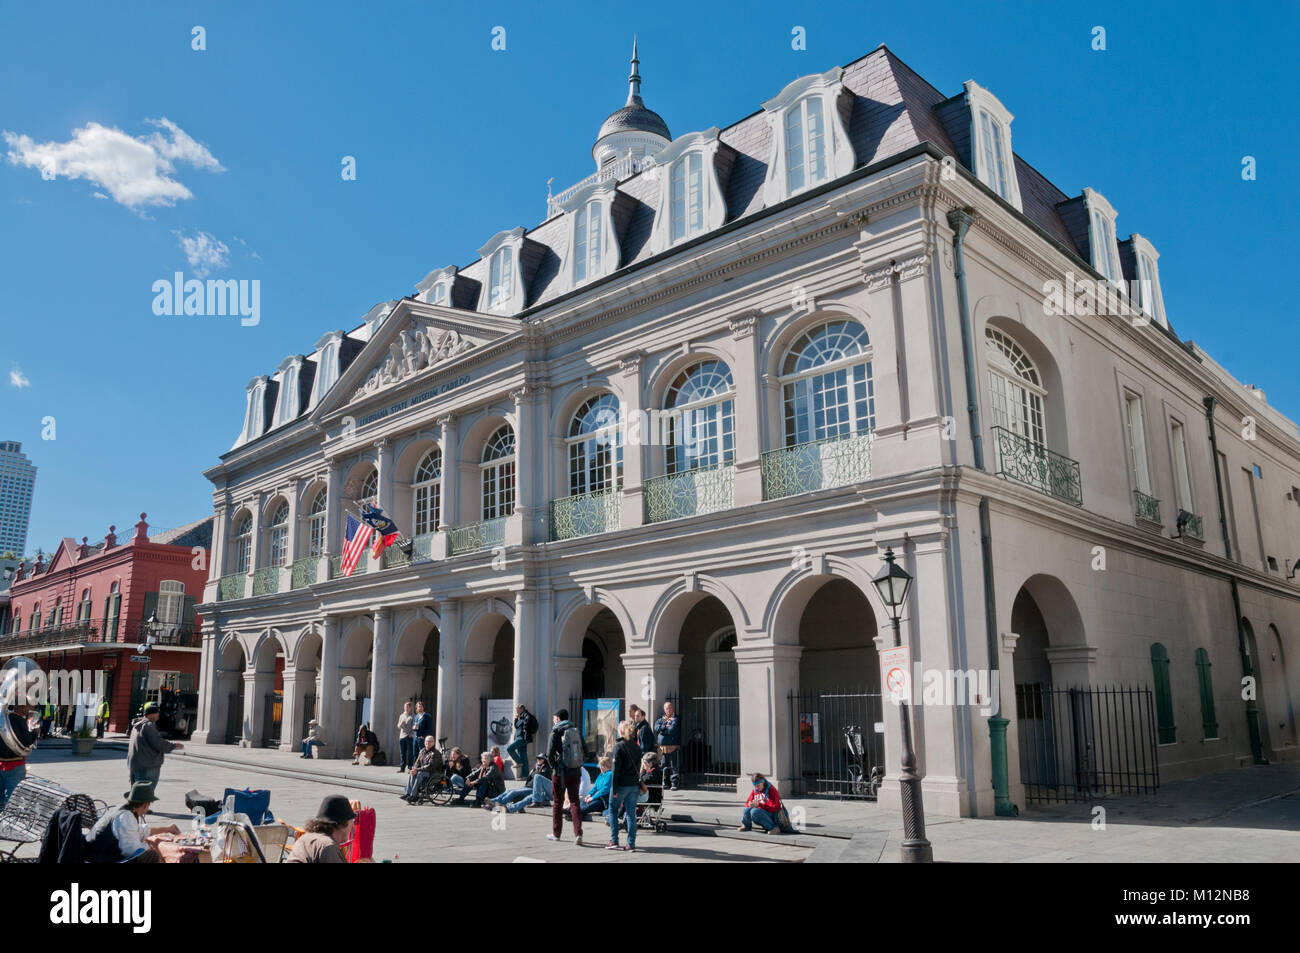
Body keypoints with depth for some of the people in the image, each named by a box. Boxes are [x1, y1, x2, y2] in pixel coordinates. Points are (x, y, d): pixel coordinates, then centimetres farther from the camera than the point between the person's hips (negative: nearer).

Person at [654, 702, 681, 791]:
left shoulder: (676, 719, -2)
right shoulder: (661, 719, 16)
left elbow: (672, 730, -15)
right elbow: (656, 727, 0)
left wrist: (662, 730, -3)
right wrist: (665, 726, -13)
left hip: (673, 746, -6)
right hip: (662, 747, 6)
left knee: (674, 766, -5)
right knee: (665, 766, 12)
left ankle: (675, 783, -3)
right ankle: (666, 783, 21)